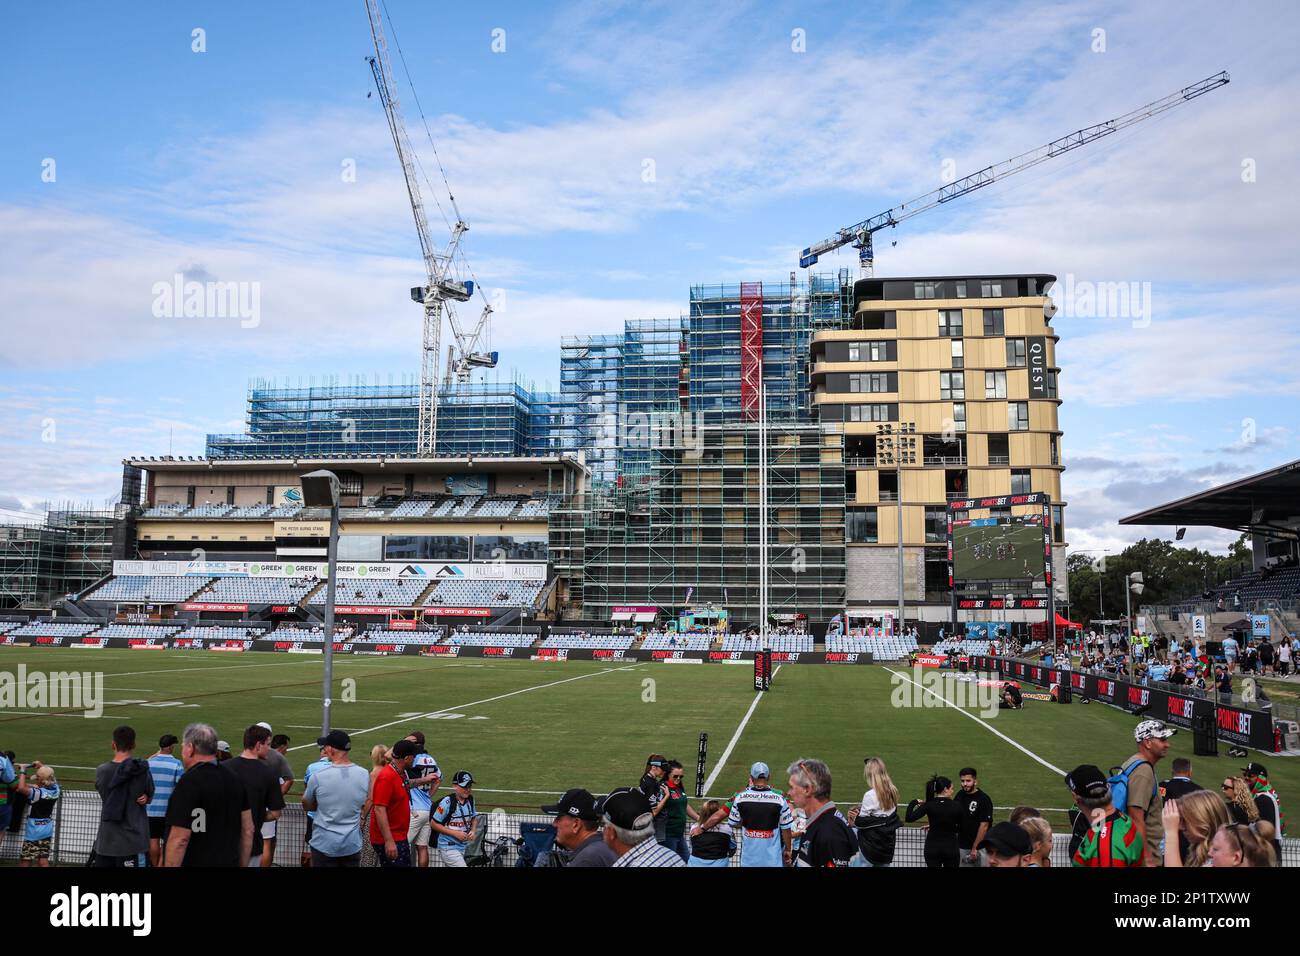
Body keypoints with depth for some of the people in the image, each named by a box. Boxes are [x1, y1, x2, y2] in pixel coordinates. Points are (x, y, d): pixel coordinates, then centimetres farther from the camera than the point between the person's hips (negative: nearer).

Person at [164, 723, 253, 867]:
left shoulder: (189, 782, -15)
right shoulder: (235, 780, 8)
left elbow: (180, 839, -20)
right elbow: (247, 830, 12)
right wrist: (242, 864, 18)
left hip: (194, 862, -7)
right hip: (229, 862, 7)